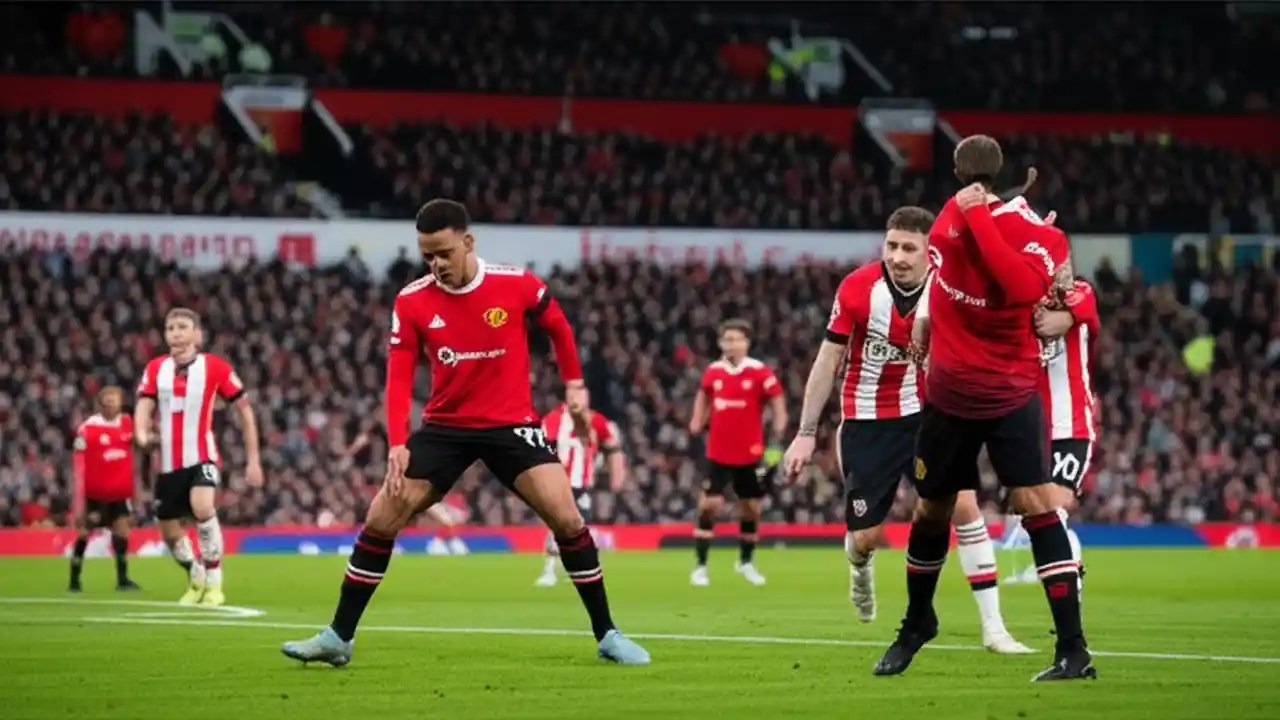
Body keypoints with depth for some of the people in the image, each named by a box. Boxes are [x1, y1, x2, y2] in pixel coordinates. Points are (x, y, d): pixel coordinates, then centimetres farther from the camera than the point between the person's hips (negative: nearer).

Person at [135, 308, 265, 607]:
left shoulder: (215, 367, -5)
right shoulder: (156, 368, 4)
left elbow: (244, 409, 2)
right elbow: (145, 405, -5)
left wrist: (253, 460, 0)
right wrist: (142, 434, -29)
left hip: (202, 458, -4)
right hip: (169, 462, 4)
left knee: (203, 508, -31)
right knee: (169, 533, 9)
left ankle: (214, 583, -17)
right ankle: (196, 578, 39)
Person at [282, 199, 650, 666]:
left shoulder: (516, 285, -11)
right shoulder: (412, 302, -8)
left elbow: (557, 326, 9)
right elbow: (399, 378, -9)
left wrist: (573, 384, 11)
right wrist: (397, 445, -20)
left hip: (511, 424, -1)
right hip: (445, 427, 2)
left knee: (567, 519, -14)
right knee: (380, 521, -6)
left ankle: (606, 636, -1)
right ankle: (338, 637, 4)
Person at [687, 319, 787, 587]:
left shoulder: (760, 372, -9)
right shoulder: (713, 371, 0)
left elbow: (777, 401, -6)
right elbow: (703, 395, 20)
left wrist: (779, 428, -22)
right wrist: (697, 420, 6)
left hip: (750, 453, -1)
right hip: (718, 452, 1)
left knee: (752, 507, 9)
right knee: (709, 505, -8)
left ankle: (746, 562, 30)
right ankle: (700, 565, -1)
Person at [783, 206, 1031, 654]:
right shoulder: (858, 288, -15)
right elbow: (829, 360, -6)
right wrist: (806, 433, -5)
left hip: (926, 415, 1)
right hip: (867, 422, -1)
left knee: (964, 504, -15)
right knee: (866, 537, 1)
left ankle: (993, 628, -10)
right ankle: (860, 567, 42)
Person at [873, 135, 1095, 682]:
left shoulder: (1034, 234, -20)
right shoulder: (951, 216, -5)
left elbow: (1023, 286, -42)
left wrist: (980, 218, -36)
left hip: (1011, 394, -5)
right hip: (948, 393, 5)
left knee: (1034, 502, -16)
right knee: (931, 511, 15)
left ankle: (1073, 650, -13)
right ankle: (916, 625, 41)